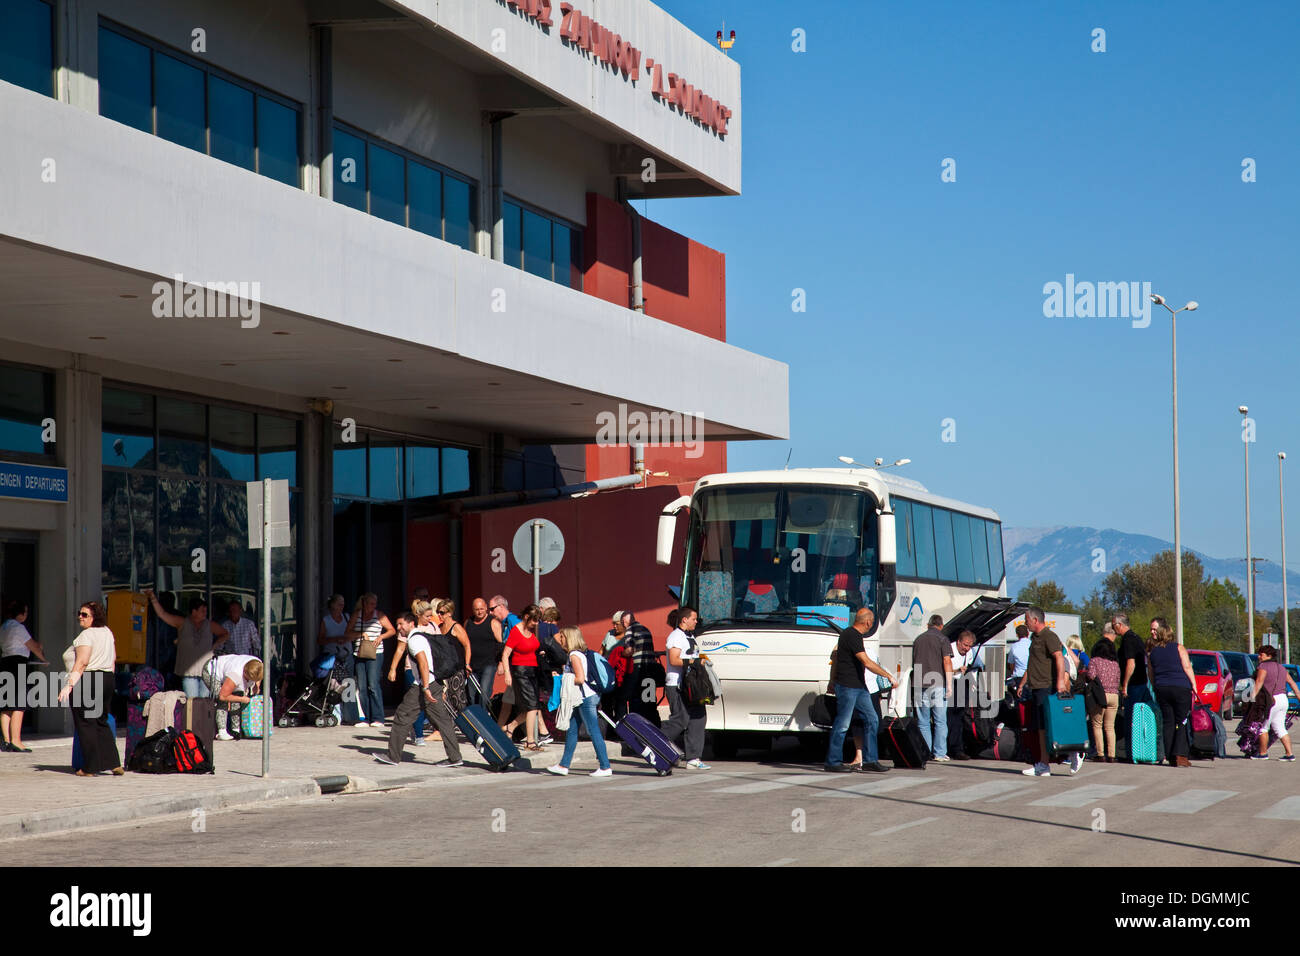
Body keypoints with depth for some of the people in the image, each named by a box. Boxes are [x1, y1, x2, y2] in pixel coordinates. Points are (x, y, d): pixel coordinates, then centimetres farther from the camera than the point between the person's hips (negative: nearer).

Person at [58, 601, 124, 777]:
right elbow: (113, 659, 20)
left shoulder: (86, 635, -13)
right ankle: (114, 763, 10)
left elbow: (81, 664, -21)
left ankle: (90, 767, -1)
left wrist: (69, 685, -24)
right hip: (106, 681, 8)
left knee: (85, 725, -1)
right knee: (102, 723, 15)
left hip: (85, 682, -8)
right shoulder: (107, 632, 13)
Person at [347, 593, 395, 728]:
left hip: (375, 654, -3)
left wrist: (381, 637, -10)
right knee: (361, 687, 1)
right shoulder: (356, 615, 11)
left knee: (373, 685, -12)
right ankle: (364, 718, 5)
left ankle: (378, 718, -9)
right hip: (359, 655, 3)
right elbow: (348, 633, 7)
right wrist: (361, 634, -8)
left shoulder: (379, 615, 5)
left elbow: (392, 630, 6)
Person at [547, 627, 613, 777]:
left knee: (593, 731, -8)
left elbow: (580, 678, -22)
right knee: (571, 730, 13)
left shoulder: (574, 655, -15)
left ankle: (605, 767, -7)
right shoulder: (580, 653, 12)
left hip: (586, 697, -11)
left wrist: (566, 680, -8)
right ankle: (564, 765, 18)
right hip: (581, 698, 11)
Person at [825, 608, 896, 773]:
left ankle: (870, 761, 6)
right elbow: (867, 663, -23)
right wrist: (889, 676, -19)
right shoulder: (852, 636, -17)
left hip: (859, 687, 10)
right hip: (847, 686, -10)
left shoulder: (855, 635, 16)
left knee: (872, 720, 5)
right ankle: (833, 762, 1)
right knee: (842, 724, -6)